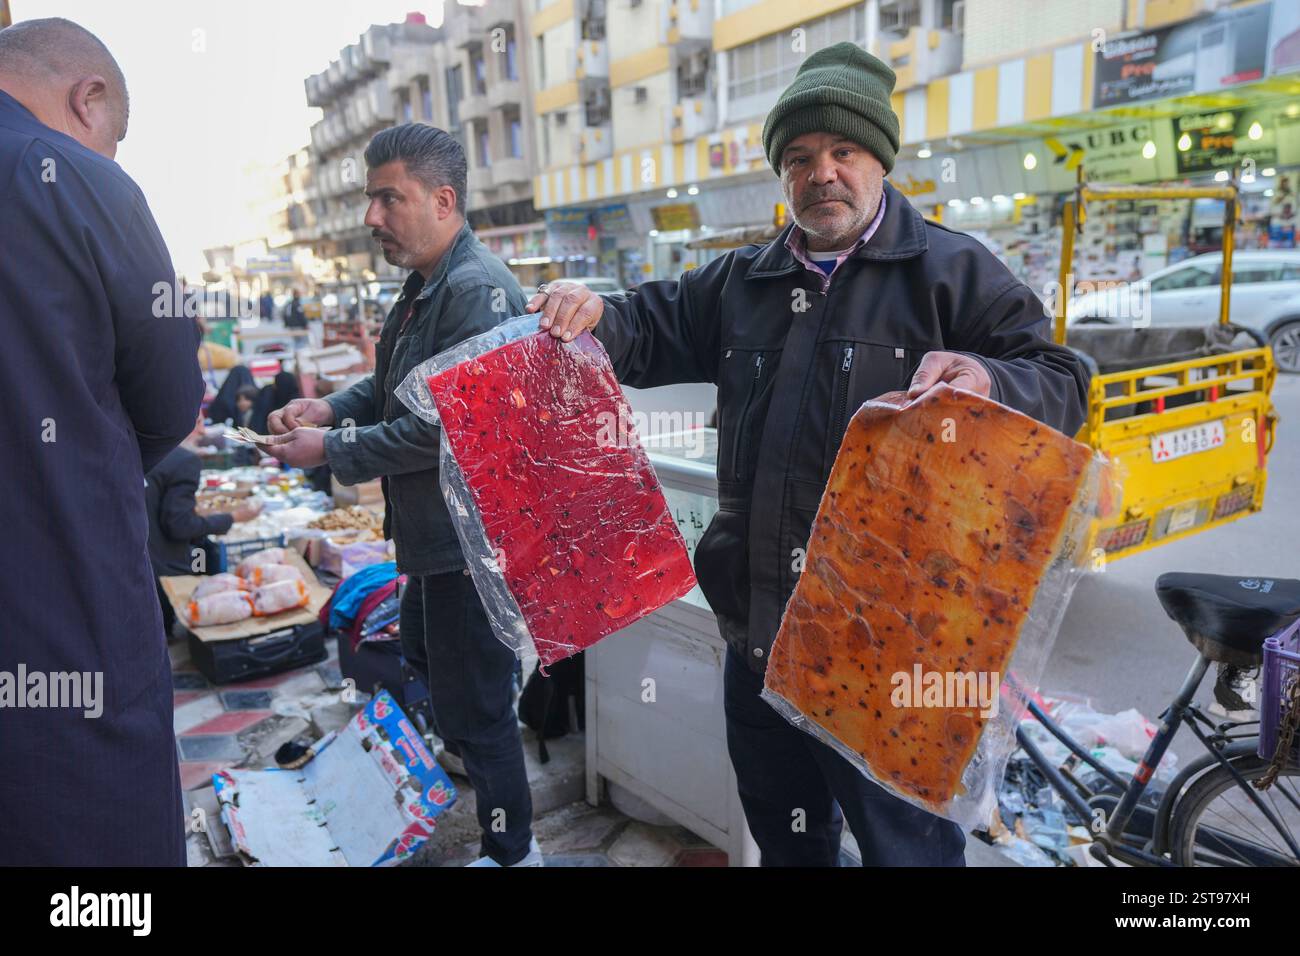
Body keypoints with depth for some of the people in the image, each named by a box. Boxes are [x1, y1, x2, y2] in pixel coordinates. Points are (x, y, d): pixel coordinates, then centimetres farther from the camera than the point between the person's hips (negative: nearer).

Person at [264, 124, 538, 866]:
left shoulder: (478, 289, -22)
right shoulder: (426, 284, 11)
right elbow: (395, 385, 20)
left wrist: (331, 451, -17)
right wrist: (331, 407, 2)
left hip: (470, 532, -10)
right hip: (434, 527, 11)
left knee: (474, 700, 3)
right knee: (425, 650, 28)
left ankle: (512, 849, 24)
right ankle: (480, 758, 53)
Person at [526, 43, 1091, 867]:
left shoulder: (951, 269, -3)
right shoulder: (740, 282, 13)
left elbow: (1062, 388, -8)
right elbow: (656, 332, 14)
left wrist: (985, 380, -31)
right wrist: (595, 316, -9)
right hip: (759, 625, 6)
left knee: (907, 843, 11)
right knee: (784, 834, 25)